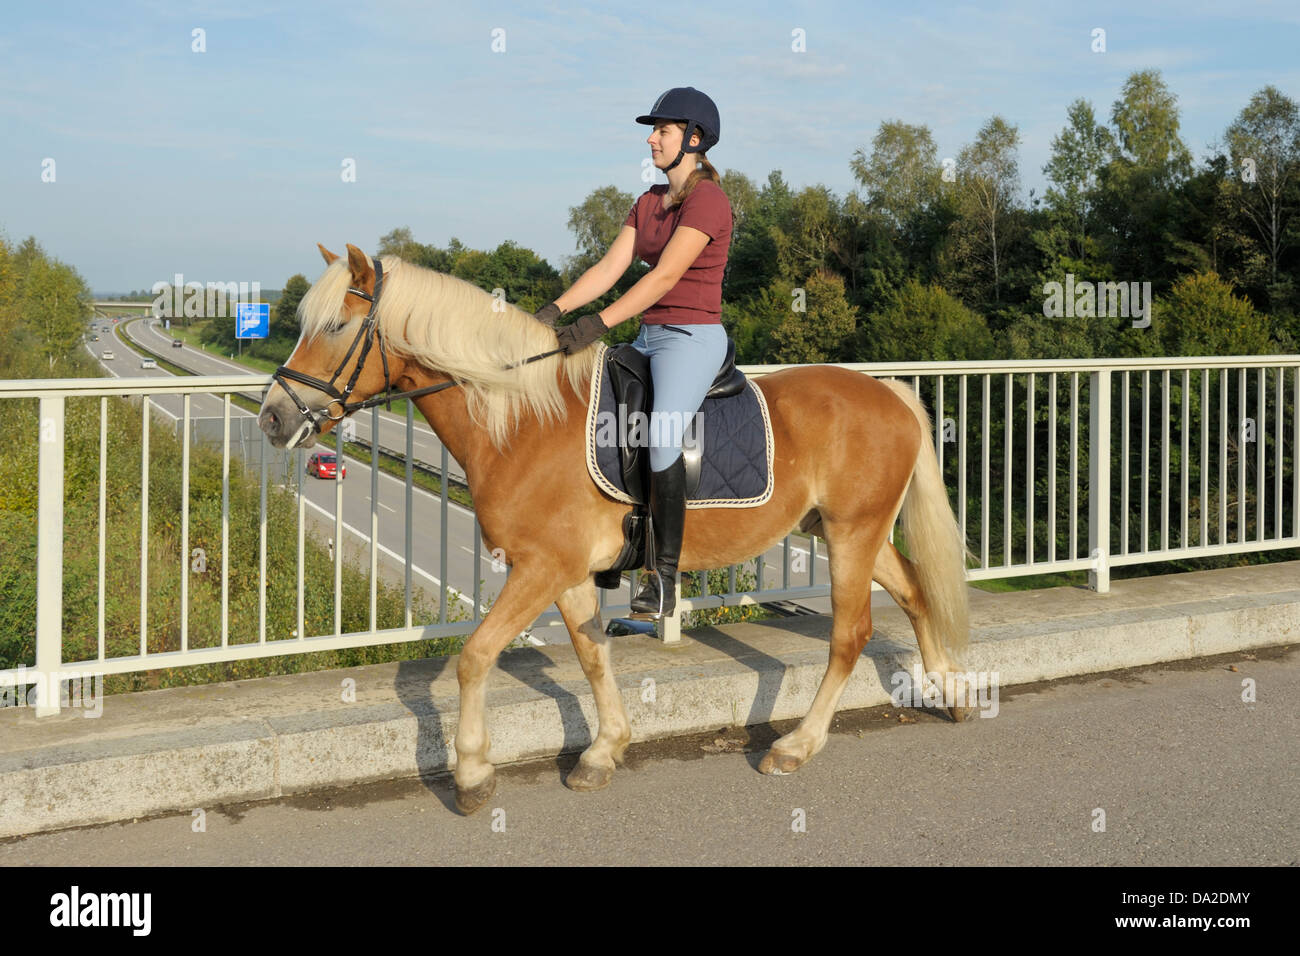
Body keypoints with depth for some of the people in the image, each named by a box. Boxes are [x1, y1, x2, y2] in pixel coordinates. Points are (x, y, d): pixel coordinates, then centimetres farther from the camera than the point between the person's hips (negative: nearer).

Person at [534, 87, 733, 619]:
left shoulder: (707, 200, -12)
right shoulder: (649, 203, 15)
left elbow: (665, 276, -21)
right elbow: (610, 266, 8)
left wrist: (598, 324, -26)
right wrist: (557, 308, -8)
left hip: (693, 338, -10)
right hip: (649, 337, 10)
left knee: (661, 434, -29)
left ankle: (664, 577, -23)